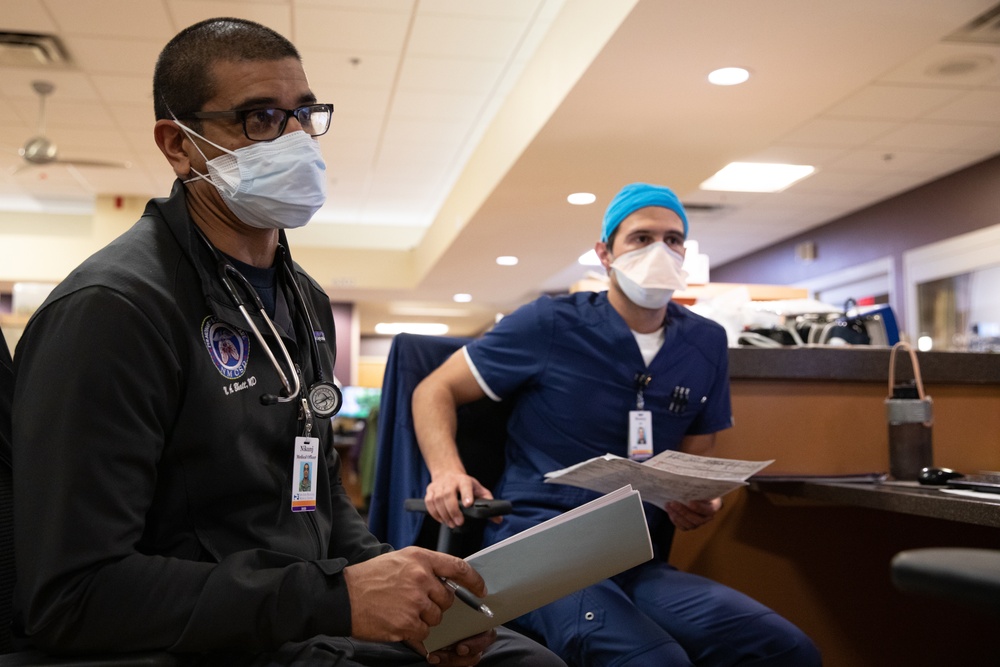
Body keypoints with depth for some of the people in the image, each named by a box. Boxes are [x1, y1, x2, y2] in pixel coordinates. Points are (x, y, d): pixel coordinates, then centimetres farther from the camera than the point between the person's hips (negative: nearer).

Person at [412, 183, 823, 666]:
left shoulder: (706, 344, 12)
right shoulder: (551, 325, -1)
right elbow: (434, 391, 6)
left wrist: (696, 503, -3)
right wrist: (447, 471, -14)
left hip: (639, 561, 5)